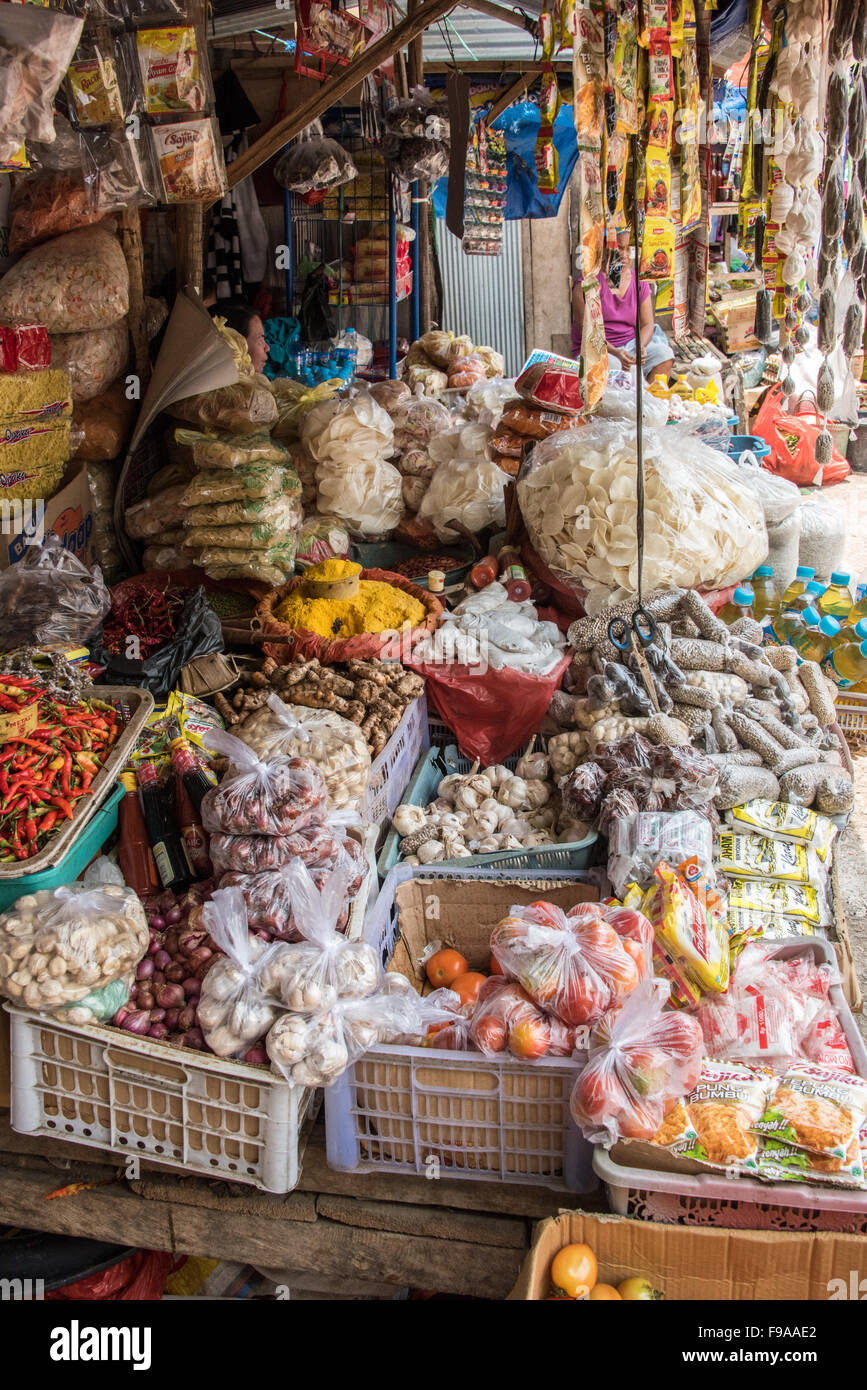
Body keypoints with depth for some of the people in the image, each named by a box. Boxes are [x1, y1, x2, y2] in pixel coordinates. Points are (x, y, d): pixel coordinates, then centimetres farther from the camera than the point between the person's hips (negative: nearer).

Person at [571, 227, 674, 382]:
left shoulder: (640, 282, 10)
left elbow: (647, 324, 7)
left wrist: (641, 346, -17)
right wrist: (614, 352, -27)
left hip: (631, 345, 5)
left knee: (664, 354, -23)